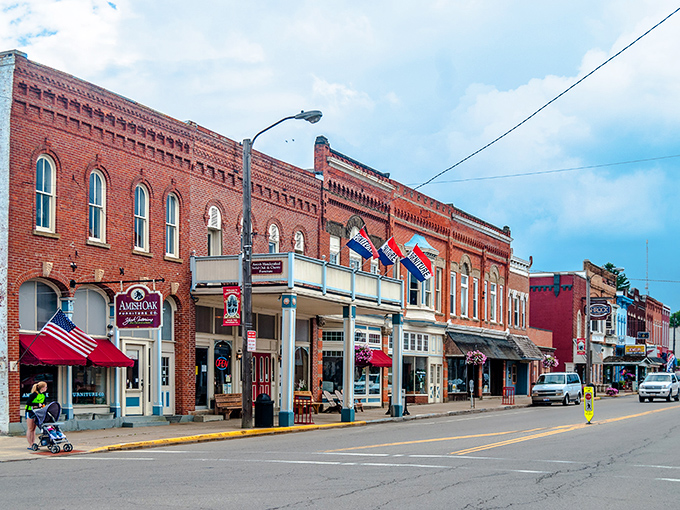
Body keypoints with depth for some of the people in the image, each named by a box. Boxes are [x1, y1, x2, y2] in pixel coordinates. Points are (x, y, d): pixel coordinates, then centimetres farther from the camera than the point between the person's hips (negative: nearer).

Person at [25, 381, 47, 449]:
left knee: (33, 429, 7)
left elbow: (43, 403, 17)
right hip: (30, 412, -7)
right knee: (30, 429, -3)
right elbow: (28, 403, -23)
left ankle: (33, 444, 8)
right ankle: (30, 445, -1)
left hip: (37, 412, 7)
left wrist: (42, 405, -5)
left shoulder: (43, 395, 3)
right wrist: (37, 404, -23)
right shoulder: (34, 394, -20)